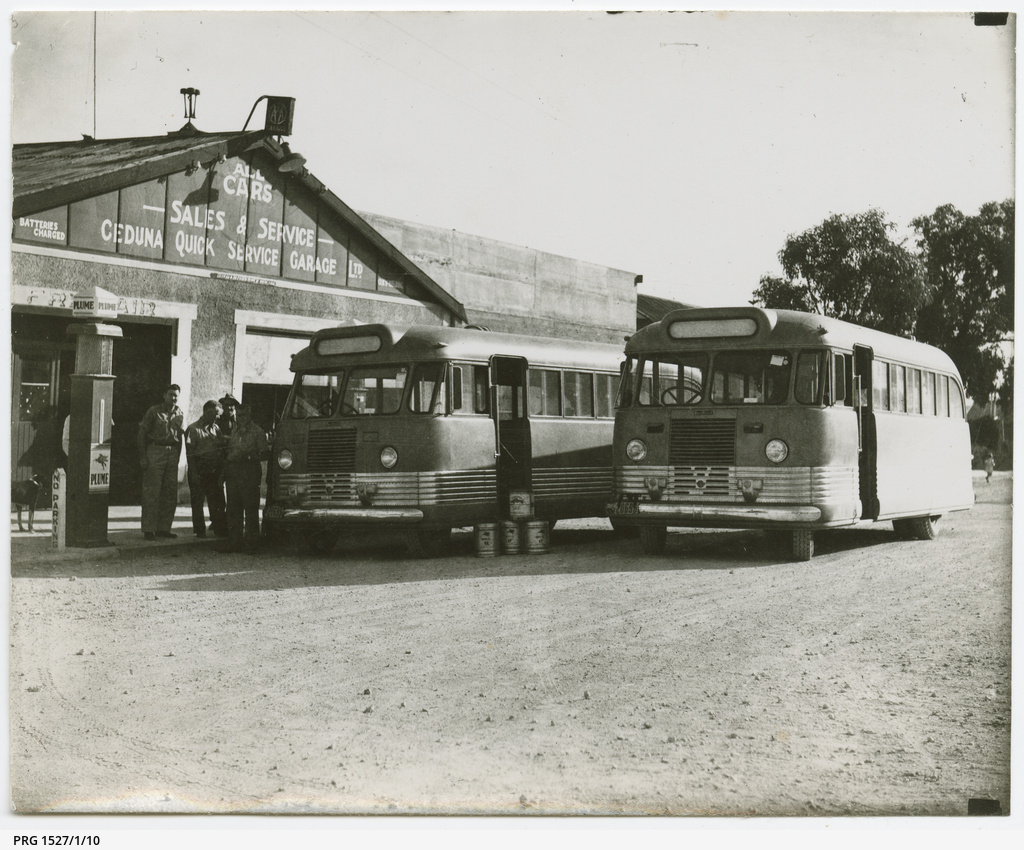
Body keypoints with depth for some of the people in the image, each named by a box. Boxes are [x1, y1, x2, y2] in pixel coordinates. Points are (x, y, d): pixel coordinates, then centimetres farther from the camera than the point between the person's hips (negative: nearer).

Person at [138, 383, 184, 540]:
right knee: (151, 492, -6)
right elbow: (142, 433, -2)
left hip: (172, 453, 5)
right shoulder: (154, 411, -2)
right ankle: (149, 529, -2)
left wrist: (177, 457, 9)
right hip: (155, 451, -5)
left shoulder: (179, 414, 12)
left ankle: (163, 527, 14)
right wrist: (143, 457, -8)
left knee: (171, 492, 5)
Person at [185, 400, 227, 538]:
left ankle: (220, 529, 7)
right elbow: (189, 453, -7)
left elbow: (221, 450, 16)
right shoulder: (193, 429, -2)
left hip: (214, 469, 5)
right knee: (198, 501, 1)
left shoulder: (216, 429, 16)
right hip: (199, 468, -5)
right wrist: (194, 473, -14)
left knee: (217, 501, 3)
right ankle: (200, 530, 7)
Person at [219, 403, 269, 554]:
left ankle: (251, 543, 0)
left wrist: (250, 457, -18)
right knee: (233, 510, 6)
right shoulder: (234, 430, 18)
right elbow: (228, 452, 21)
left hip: (250, 473, -5)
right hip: (233, 472, 6)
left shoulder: (257, 431, 1)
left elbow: (265, 454, -3)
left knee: (251, 510, -4)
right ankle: (234, 542, 11)